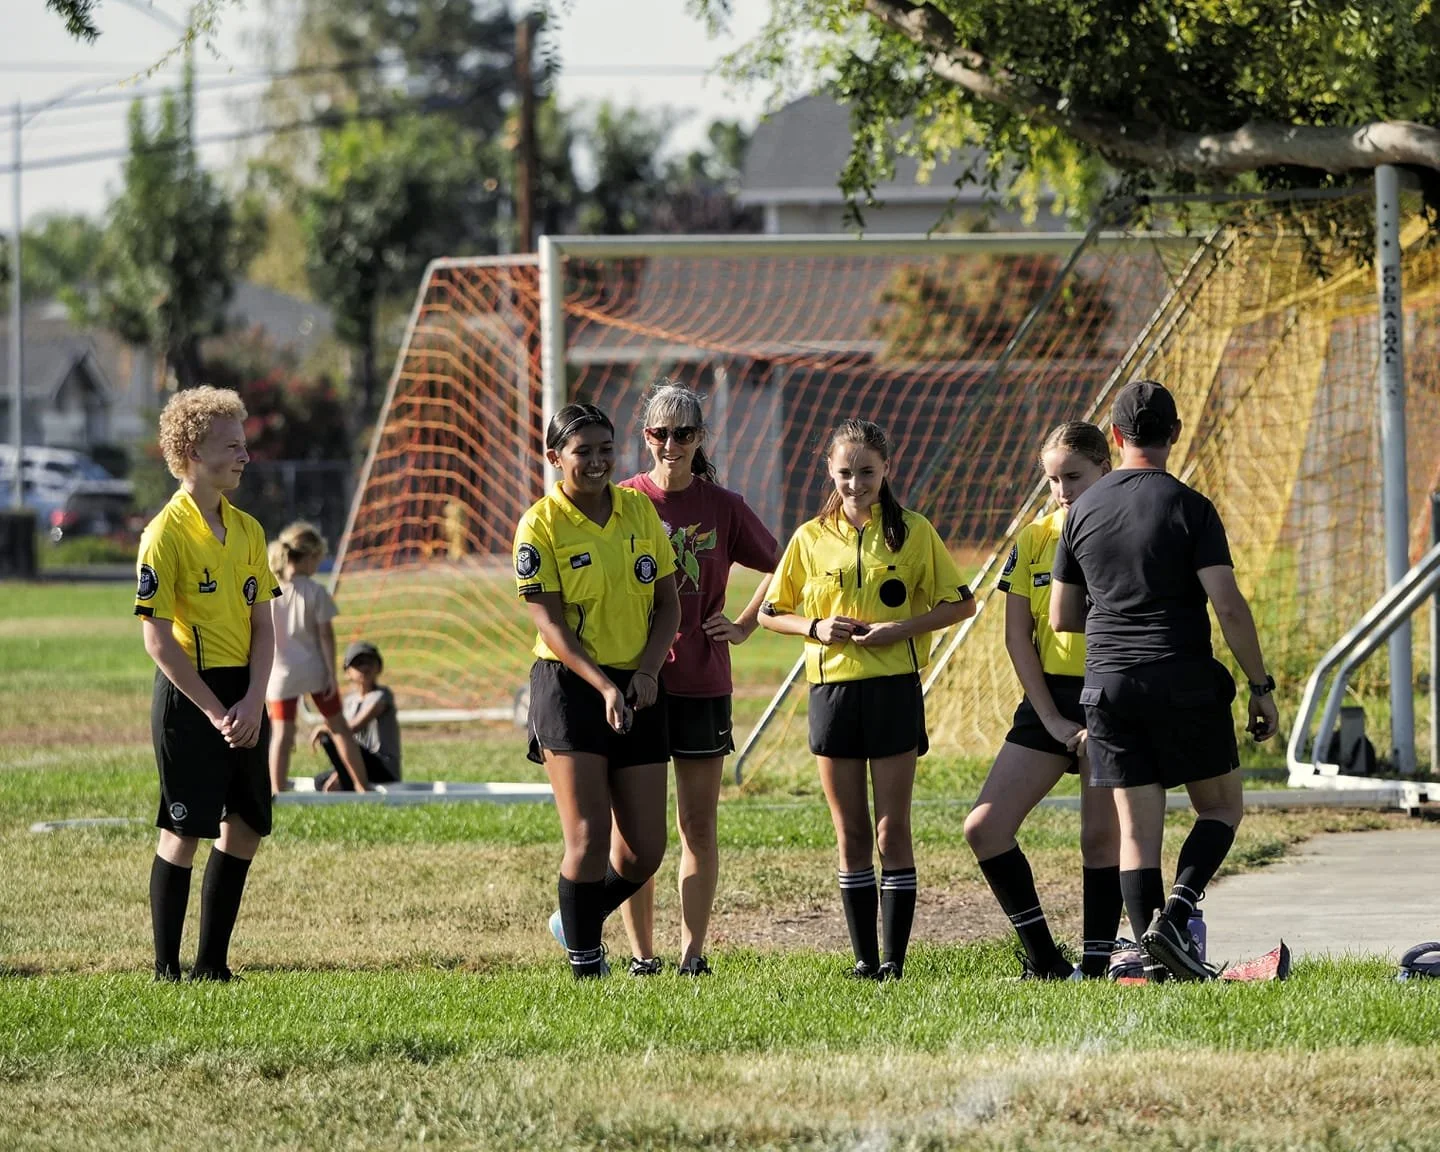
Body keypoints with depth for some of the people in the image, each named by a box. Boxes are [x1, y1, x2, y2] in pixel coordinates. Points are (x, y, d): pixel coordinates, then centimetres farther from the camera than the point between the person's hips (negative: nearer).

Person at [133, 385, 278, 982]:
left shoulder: (247, 529, 10)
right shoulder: (165, 534, -12)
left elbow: (262, 624, 8)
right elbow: (158, 640, -14)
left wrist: (252, 703, -7)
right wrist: (216, 713, -15)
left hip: (244, 693, 7)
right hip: (187, 694, -7)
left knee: (245, 828, 8)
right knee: (184, 832, -4)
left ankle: (212, 963, 17)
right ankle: (167, 968, 4)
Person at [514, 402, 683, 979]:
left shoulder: (639, 509, 7)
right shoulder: (541, 525, -7)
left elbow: (668, 602, 10)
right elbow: (549, 623, -11)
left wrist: (647, 671, -6)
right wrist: (604, 687, -21)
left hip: (638, 690, 5)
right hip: (569, 687, -5)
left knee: (644, 849, 3)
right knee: (588, 837, -11)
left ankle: (577, 922, 29)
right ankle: (585, 963, 2)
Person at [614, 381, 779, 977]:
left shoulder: (723, 507, 3)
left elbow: (779, 568, 15)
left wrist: (745, 625, 5)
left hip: (702, 682, 1)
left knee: (698, 826, 3)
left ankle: (693, 951, 7)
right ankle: (641, 952, 8)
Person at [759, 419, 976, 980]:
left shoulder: (913, 532, 1)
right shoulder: (811, 538, 6)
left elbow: (960, 603, 3)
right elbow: (772, 612, 12)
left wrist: (903, 628, -12)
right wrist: (817, 628, -7)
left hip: (894, 688, -2)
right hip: (832, 688, 2)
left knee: (891, 829, -3)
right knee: (851, 832, 5)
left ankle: (895, 958, 0)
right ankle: (864, 958, 10)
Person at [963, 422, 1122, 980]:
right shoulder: (1034, 538, 6)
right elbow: (1017, 636, 6)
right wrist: (1051, 720, -2)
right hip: (1049, 700, 5)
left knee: (1101, 839, -5)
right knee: (984, 828, -4)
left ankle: (1096, 964, 5)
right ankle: (1044, 960, 5)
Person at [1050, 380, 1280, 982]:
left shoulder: (1083, 510, 7)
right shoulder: (1189, 508, -6)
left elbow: (1061, 617, 13)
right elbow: (1228, 605, -12)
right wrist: (1261, 687, -5)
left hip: (1108, 684, 3)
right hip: (1185, 682, -3)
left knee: (1137, 827, 5)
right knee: (1221, 806, 12)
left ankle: (1157, 957, -2)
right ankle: (1175, 913, -10)